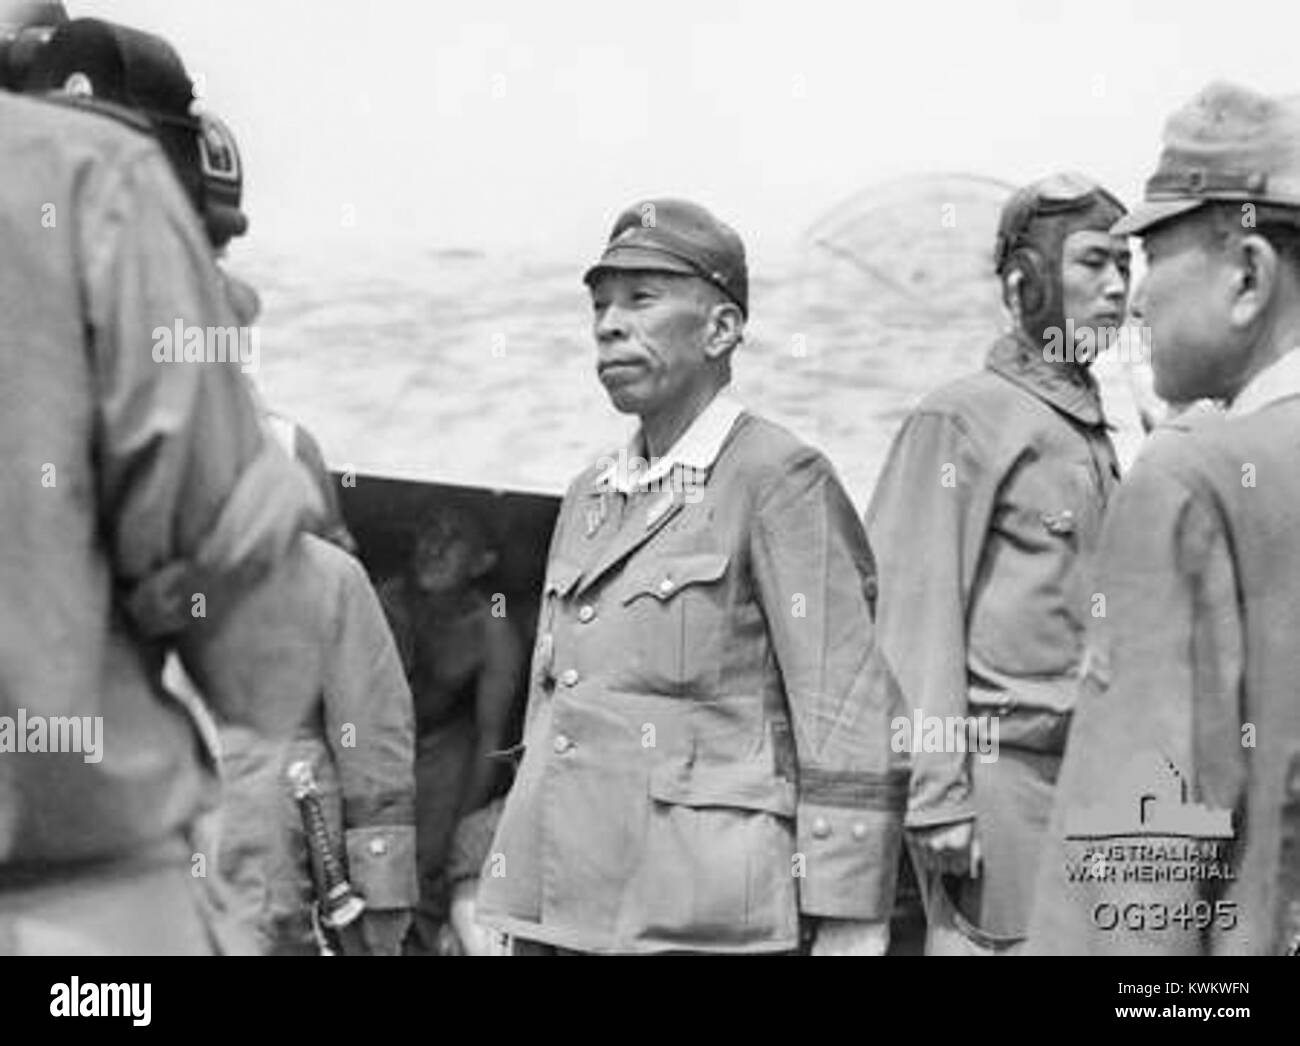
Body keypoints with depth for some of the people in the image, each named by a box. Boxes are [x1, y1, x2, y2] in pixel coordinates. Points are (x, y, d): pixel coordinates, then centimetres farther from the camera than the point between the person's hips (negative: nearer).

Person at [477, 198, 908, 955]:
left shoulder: (780, 479, -6)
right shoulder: (590, 497, 16)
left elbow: (853, 726, -11)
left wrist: (850, 929, -14)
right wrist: (521, 912, 17)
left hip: (706, 921, -7)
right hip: (555, 913, 7)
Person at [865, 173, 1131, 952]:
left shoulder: (1099, 435, 17)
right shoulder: (960, 419, -6)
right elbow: (915, 615, -12)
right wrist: (937, 794, -17)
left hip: (1085, 772, 7)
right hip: (999, 769, -7)